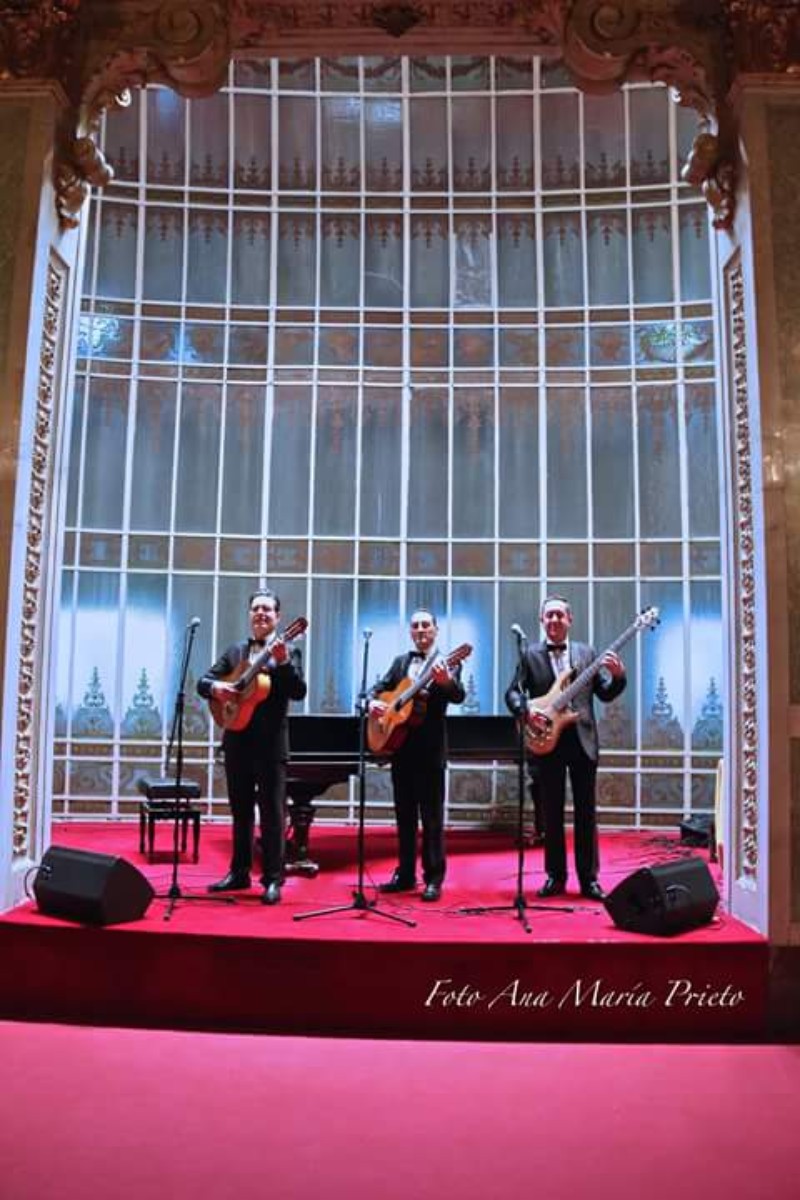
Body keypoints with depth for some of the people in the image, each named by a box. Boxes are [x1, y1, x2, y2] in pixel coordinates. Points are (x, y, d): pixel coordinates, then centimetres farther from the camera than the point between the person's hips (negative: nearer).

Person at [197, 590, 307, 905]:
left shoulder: (288, 652, -1)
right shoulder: (234, 651, 12)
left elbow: (299, 692, -14)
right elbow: (203, 681, 7)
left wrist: (283, 662, -28)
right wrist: (215, 686, -16)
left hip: (271, 743, -4)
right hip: (237, 740, 5)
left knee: (271, 811, -1)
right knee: (240, 810, 14)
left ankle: (273, 879, 5)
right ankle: (239, 872, 25)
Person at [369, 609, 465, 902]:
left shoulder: (447, 663, -1)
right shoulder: (400, 662, 15)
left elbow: (458, 696, -16)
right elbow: (380, 687, 14)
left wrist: (446, 681, -38)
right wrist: (373, 701, -9)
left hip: (430, 748, -5)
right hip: (400, 745, 5)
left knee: (432, 815, -2)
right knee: (404, 813, 12)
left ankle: (433, 879, 5)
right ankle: (405, 874, 21)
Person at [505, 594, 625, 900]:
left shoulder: (586, 653, 10)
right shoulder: (530, 655, 6)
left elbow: (605, 693, 8)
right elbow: (512, 691, 1)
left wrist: (618, 676, -11)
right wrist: (526, 712, -17)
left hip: (583, 739, 1)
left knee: (586, 812, 4)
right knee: (552, 812, 6)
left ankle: (589, 878, 11)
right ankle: (555, 876, 16)